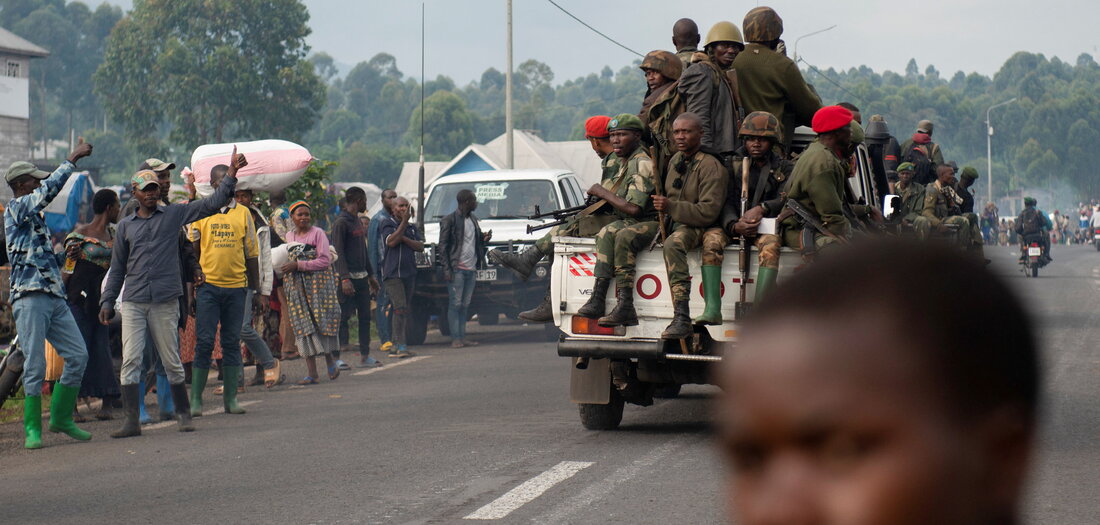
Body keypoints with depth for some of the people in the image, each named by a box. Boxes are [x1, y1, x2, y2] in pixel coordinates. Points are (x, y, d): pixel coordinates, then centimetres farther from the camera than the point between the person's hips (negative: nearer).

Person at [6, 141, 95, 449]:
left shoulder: (34, 216, 23)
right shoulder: (16, 208, -3)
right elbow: (50, 188, -18)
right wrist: (73, 159, -13)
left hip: (55, 297, 9)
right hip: (29, 298, -9)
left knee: (78, 355, 3)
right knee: (35, 366, -8)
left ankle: (61, 417, 13)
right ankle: (32, 429, -1)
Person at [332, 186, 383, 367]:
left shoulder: (358, 222, 17)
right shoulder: (341, 222, -11)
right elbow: (338, 252, -16)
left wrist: (370, 276, 23)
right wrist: (344, 279, -24)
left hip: (362, 277, 9)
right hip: (348, 277, -9)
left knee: (365, 316, 9)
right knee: (343, 316, -8)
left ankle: (365, 356, 14)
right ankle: (335, 357, -6)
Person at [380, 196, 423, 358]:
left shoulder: (412, 227, 18)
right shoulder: (387, 223, 0)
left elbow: (420, 246, 7)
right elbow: (391, 242, -16)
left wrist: (404, 238, -9)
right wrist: (404, 222, -16)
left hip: (409, 272, 7)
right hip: (392, 272, -7)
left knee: (404, 311, 6)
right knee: (400, 308, -17)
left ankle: (396, 347, 11)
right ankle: (401, 346, -22)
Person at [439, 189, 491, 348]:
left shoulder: (473, 220, 17)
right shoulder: (449, 221, -4)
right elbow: (443, 246, -7)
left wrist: (484, 238, 3)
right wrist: (446, 268, -14)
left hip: (471, 269, 7)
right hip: (457, 269, -7)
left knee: (465, 305, 8)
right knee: (455, 304, -6)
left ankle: (463, 337, 10)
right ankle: (455, 339, -5)